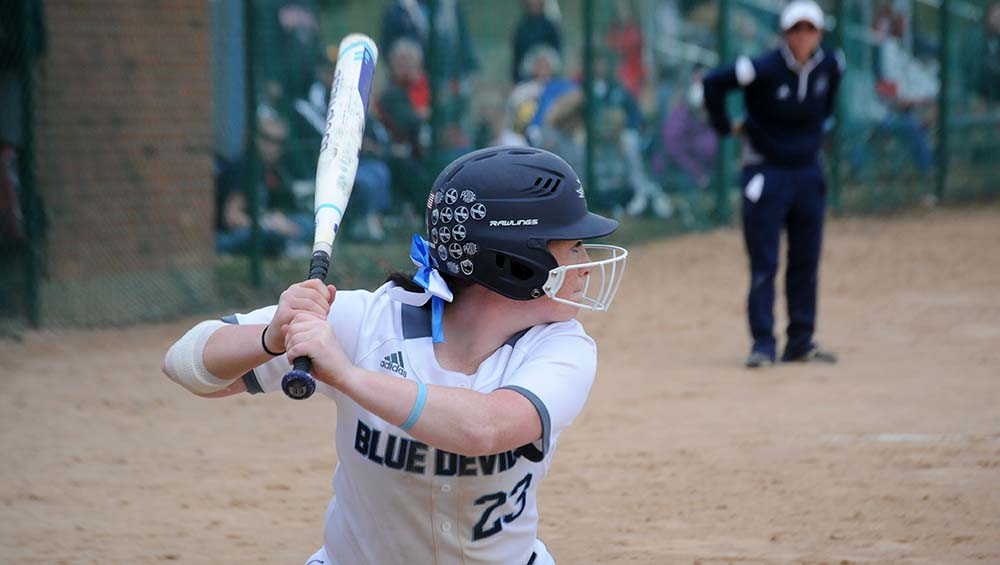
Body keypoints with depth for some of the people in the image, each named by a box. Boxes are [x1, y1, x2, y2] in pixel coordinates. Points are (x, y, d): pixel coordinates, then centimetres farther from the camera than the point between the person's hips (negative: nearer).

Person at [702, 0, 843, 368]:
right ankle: (763, 344, -3)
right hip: (766, 171, -5)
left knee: (806, 264, 10)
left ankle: (801, 342, 18)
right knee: (763, 264, -5)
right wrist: (725, 127, -13)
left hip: (808, 173, 5)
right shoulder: (765, 69, -20)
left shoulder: (829, 66, -3)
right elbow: (713, 83, -18)